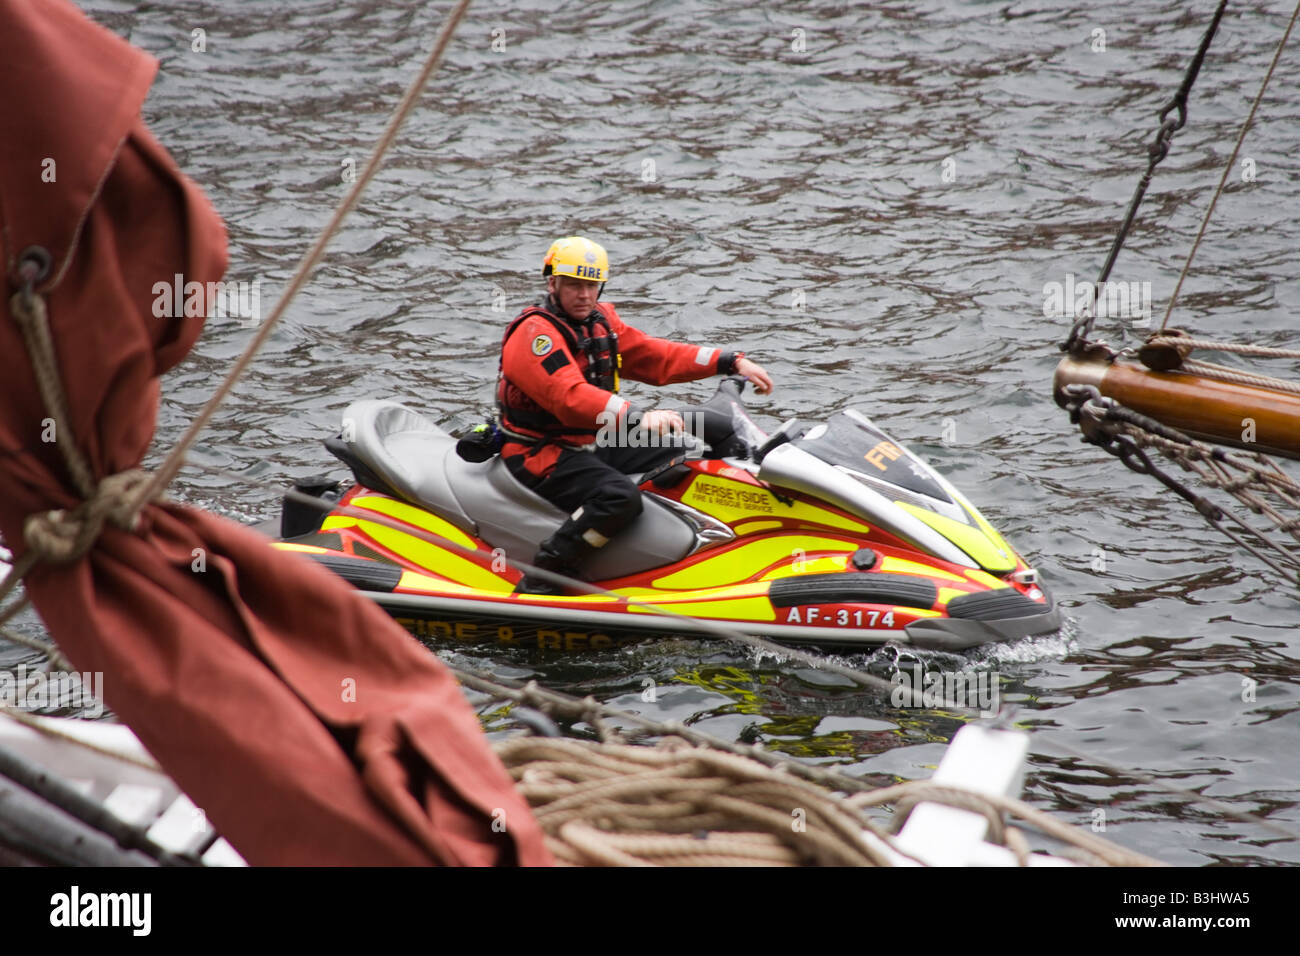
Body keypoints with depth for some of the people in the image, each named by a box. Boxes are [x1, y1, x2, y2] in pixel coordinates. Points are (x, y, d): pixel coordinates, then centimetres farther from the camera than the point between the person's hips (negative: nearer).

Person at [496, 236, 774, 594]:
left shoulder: (601, 322, 10)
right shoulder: (535, 333, -19)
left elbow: (654, 356, 9)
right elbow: (569, 396, -34)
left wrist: (732, 362, 0)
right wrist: (639, 417, -46)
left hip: (591, 444, 9)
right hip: (541, 453, -9)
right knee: (619, 496, -33)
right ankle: (540, 581, -28)